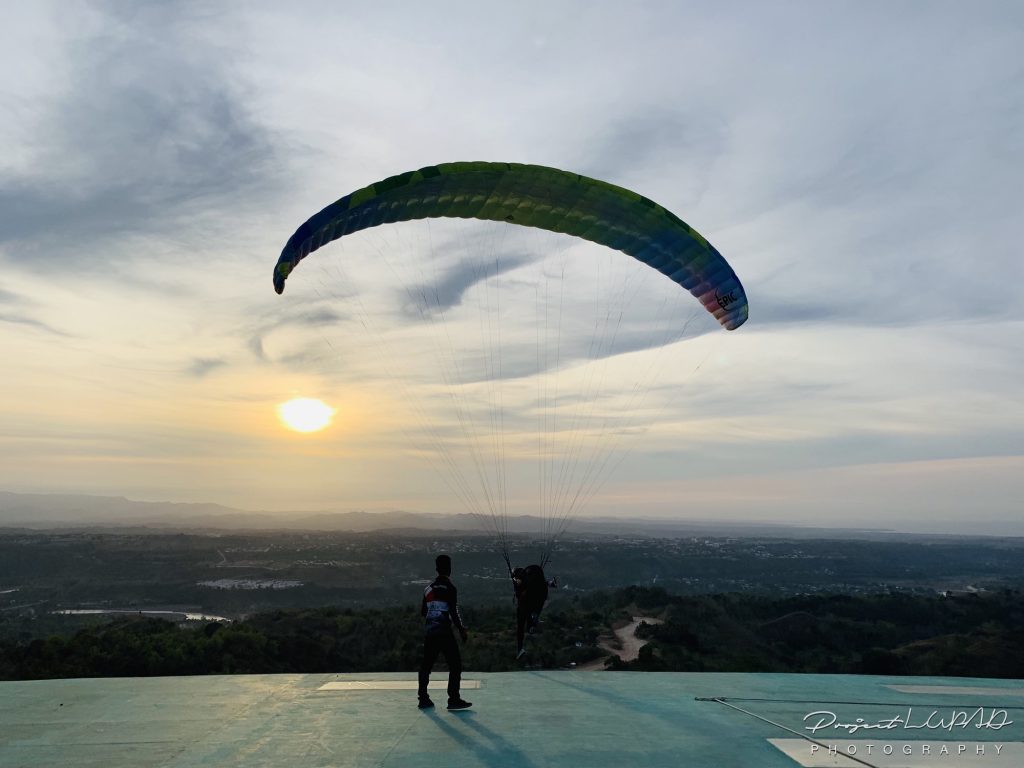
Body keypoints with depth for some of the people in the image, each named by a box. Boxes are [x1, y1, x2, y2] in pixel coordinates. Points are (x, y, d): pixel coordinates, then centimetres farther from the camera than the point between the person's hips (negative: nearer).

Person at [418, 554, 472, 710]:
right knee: (455, 665, -1)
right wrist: (462, 630, -6)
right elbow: (454, 612, -14)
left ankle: (423, 698, 19)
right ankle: (453, 699, -5)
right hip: (444, 632, -7)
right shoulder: (449, 588, -9)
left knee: (426, 665, 15)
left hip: (429, 632, 7)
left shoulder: (428, 589, 11)